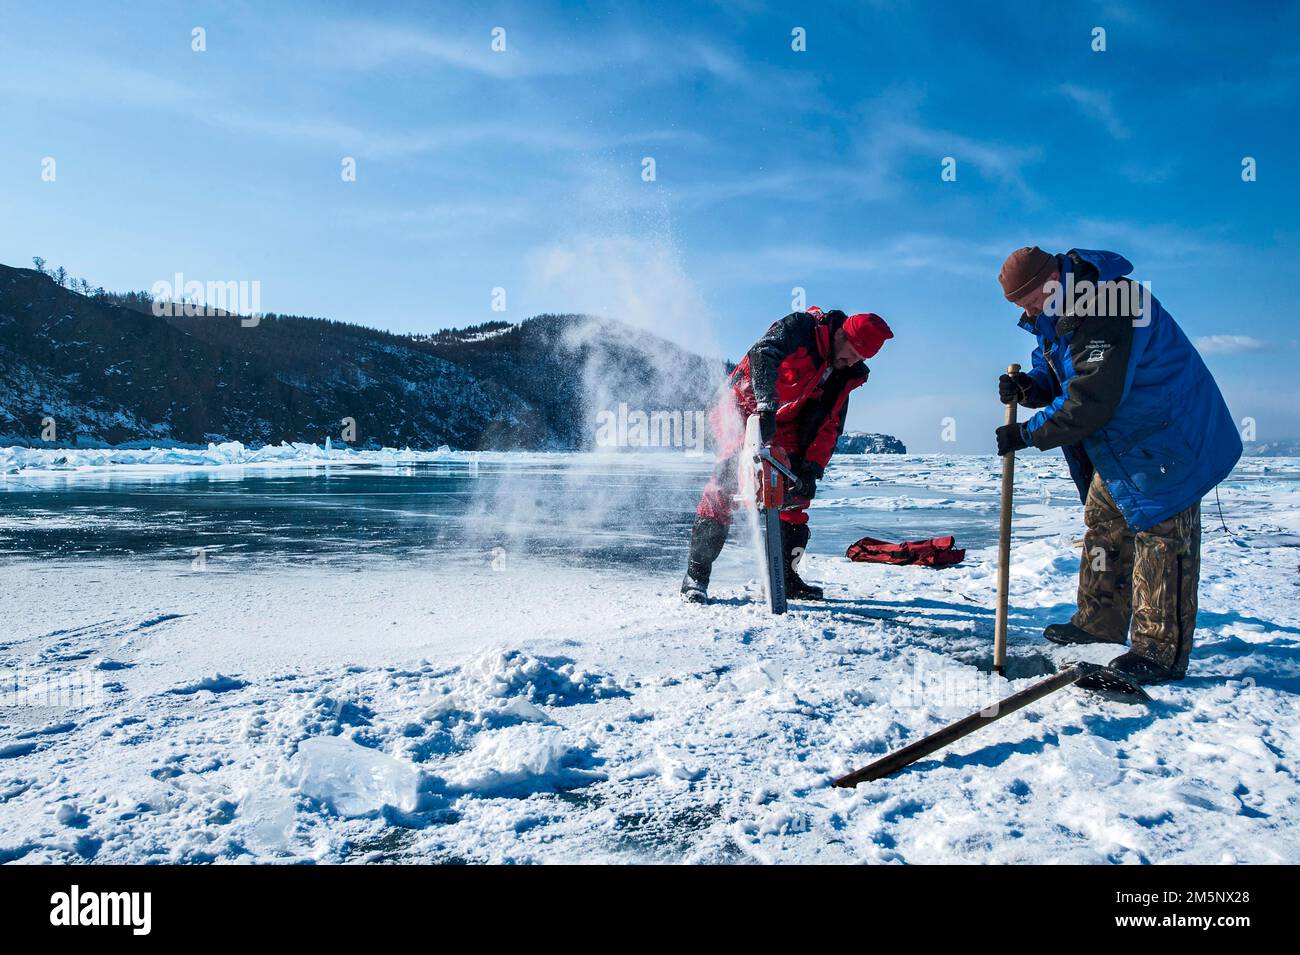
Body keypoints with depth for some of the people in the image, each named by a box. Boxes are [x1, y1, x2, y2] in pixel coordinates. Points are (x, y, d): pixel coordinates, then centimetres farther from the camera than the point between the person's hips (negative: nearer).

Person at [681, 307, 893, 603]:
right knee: (726, 481, -22)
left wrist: (813, 466, -15)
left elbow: (829, 426, -1)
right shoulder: (800, 327, -19)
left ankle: (785, 576, 9)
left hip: (782, 427, 7)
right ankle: (696, 574, -20)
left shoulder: (845, 376, 1)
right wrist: (766, 404, -51)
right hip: (744, 408, -7)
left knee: (798, 491, -3)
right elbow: (763, 354, -37)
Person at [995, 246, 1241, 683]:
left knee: (1160, 534, -7)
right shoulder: (1056, 311, 3)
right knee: (1103, 521, 15)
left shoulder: (1106, 310, -29)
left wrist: (1027, 434, -24)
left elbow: (1091, 400, -31)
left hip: (1165, 436, -10)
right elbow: (1055, 373, 11)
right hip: (1118, 442, 10)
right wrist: (1028, 386, -12)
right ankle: (1100, 621, 27)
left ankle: (1161, 650, -1)